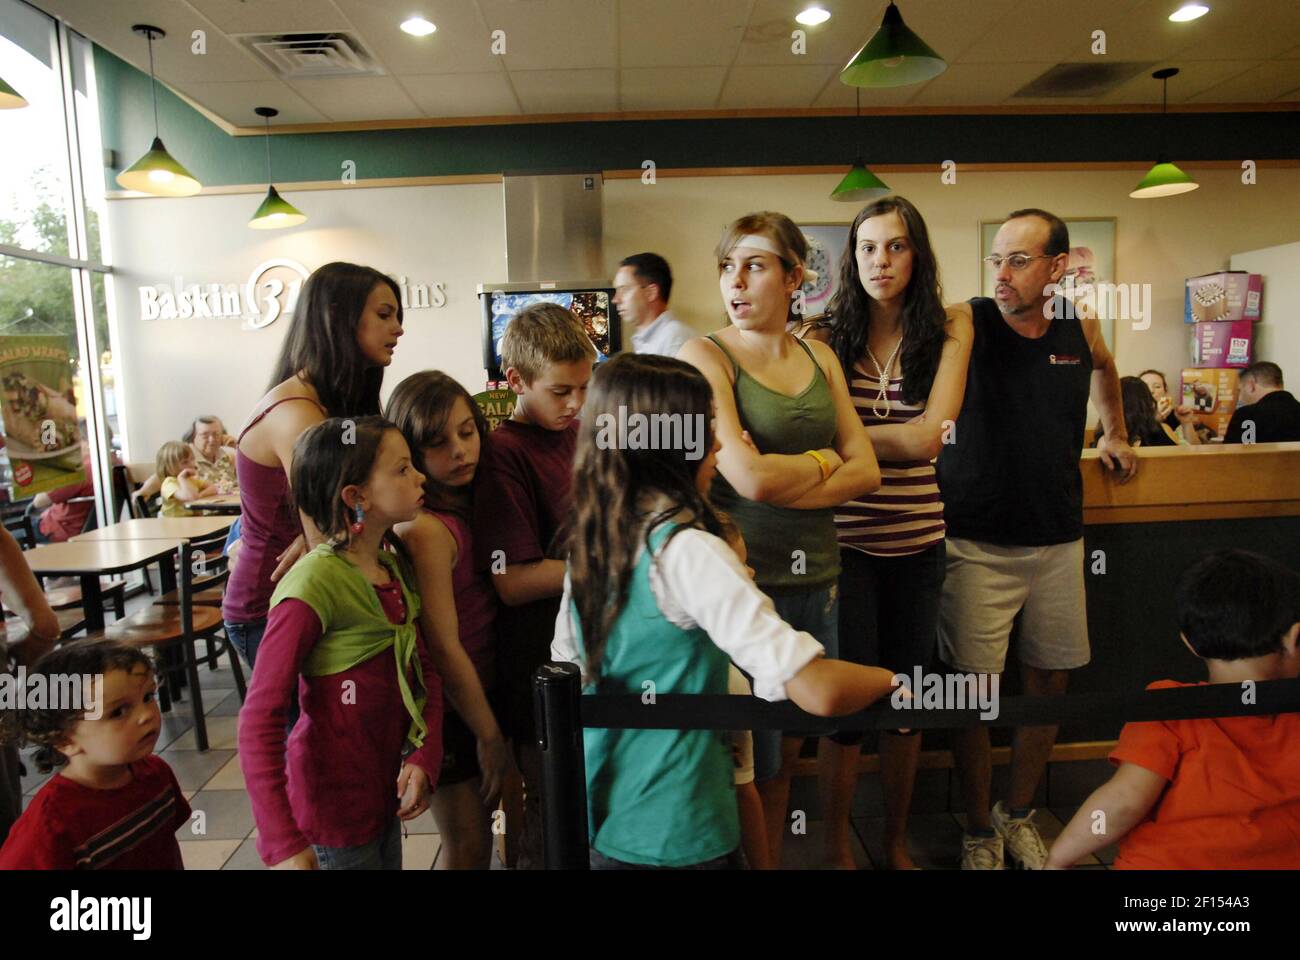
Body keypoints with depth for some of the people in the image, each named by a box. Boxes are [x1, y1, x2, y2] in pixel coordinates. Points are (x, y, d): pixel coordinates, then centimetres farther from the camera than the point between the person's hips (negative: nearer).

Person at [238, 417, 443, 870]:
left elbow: (425, 672, 5)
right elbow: (259, 722, -22)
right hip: (333, 808, -7)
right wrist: (283, 844, -25)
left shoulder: (395, 569, 1)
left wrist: (425, 759, -10)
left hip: (385, 796, 7)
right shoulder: (313, 585, -23)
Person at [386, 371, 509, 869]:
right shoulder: (426, 530, -25)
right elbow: (444, 647, -23)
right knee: (468, 846, 9)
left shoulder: (467, 501, -1)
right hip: (448, 709, -7)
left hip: (481, 690, 7)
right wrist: (489, 734, -14)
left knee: (476, 830, 22)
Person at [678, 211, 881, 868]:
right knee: (770, 752, 7)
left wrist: (780, 478, -13)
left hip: (820, 574, 6)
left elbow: (865, 472, 1)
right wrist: (823, 460, -3)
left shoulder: (820, 357, 9)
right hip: (748, 579, -5)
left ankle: (839, 846, 47)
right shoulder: (706, 357, -8)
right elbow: (749, 478, -20)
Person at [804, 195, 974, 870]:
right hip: (842, 539, -2)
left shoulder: (950, 329, 0)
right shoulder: (825, 339, -2)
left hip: (917, 539, 2)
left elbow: (928, 437, -11)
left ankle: (896, 840, 36)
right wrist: (903, 436, -18)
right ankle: (837, 840, 28)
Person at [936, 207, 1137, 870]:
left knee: (1049, 680, 13)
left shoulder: (1080, 328, 3)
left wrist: (1116, 434, 29)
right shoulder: (966, 325, -11)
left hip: (1058, 540, 5)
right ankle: (979, 832, 22)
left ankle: (1018, 816, 34)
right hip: (976, 543, -4)